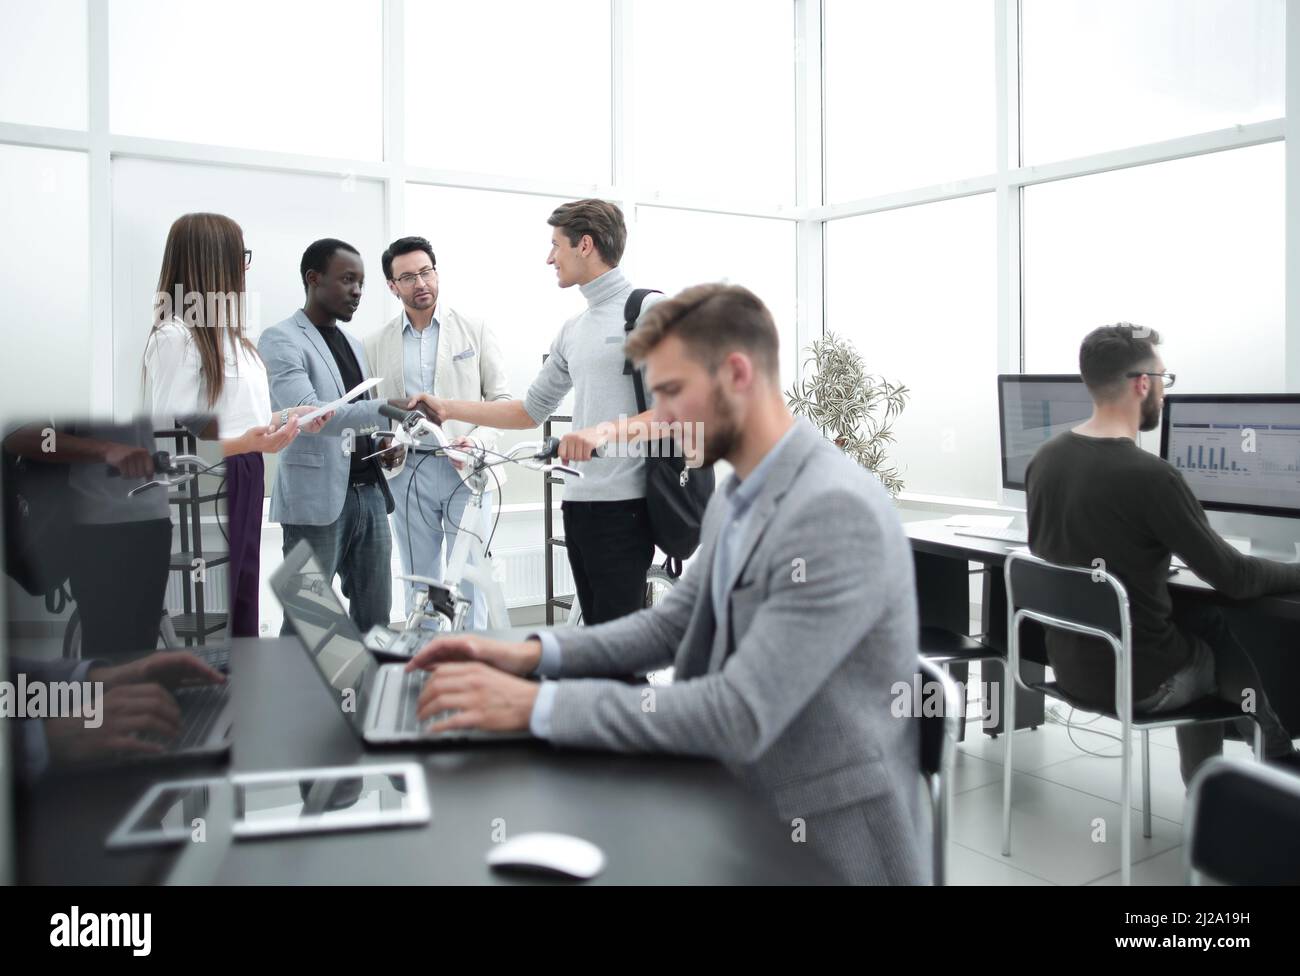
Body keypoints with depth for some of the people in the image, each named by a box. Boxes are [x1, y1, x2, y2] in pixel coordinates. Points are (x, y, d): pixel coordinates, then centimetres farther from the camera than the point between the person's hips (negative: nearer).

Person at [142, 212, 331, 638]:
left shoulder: (226, 328, 10)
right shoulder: (175, 335, -16)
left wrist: (289, 417, 8)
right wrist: (244, 444, -30)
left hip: (245, 480, 8)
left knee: (244, 607, 16)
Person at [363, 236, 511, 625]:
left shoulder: (474, 329, 4)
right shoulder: (377, 344, 8)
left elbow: (501, 399, 2)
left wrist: (476, 441, -14)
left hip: (465, 469, -2)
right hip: (408, 474, 2)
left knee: (469, 578, -1)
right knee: (419, 581, 10)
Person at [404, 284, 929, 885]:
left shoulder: (838, 510, -25)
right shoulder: (732, 500, 5)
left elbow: (740, 717, -28)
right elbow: (670, 625, 11)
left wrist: (537, 705, -26)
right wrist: (534, 654, -5)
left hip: (830, 848, -7)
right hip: (752, 809, 7)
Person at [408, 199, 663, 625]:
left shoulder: (649, 309, -7)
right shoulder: (573, 329, 18)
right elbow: (532, 409, 22)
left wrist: (609, 430, -29)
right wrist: (448, 408, 17)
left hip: (622, 505, -8)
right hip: (579, 504, 8)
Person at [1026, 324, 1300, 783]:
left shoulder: (1043, 460, -3)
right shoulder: (1150, 476, -24)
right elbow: (1232, 578, -14)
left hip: (1069, 664, 6)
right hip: (1138, 681, -6)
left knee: (1201, 616, 25)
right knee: (1249, 640, 20)